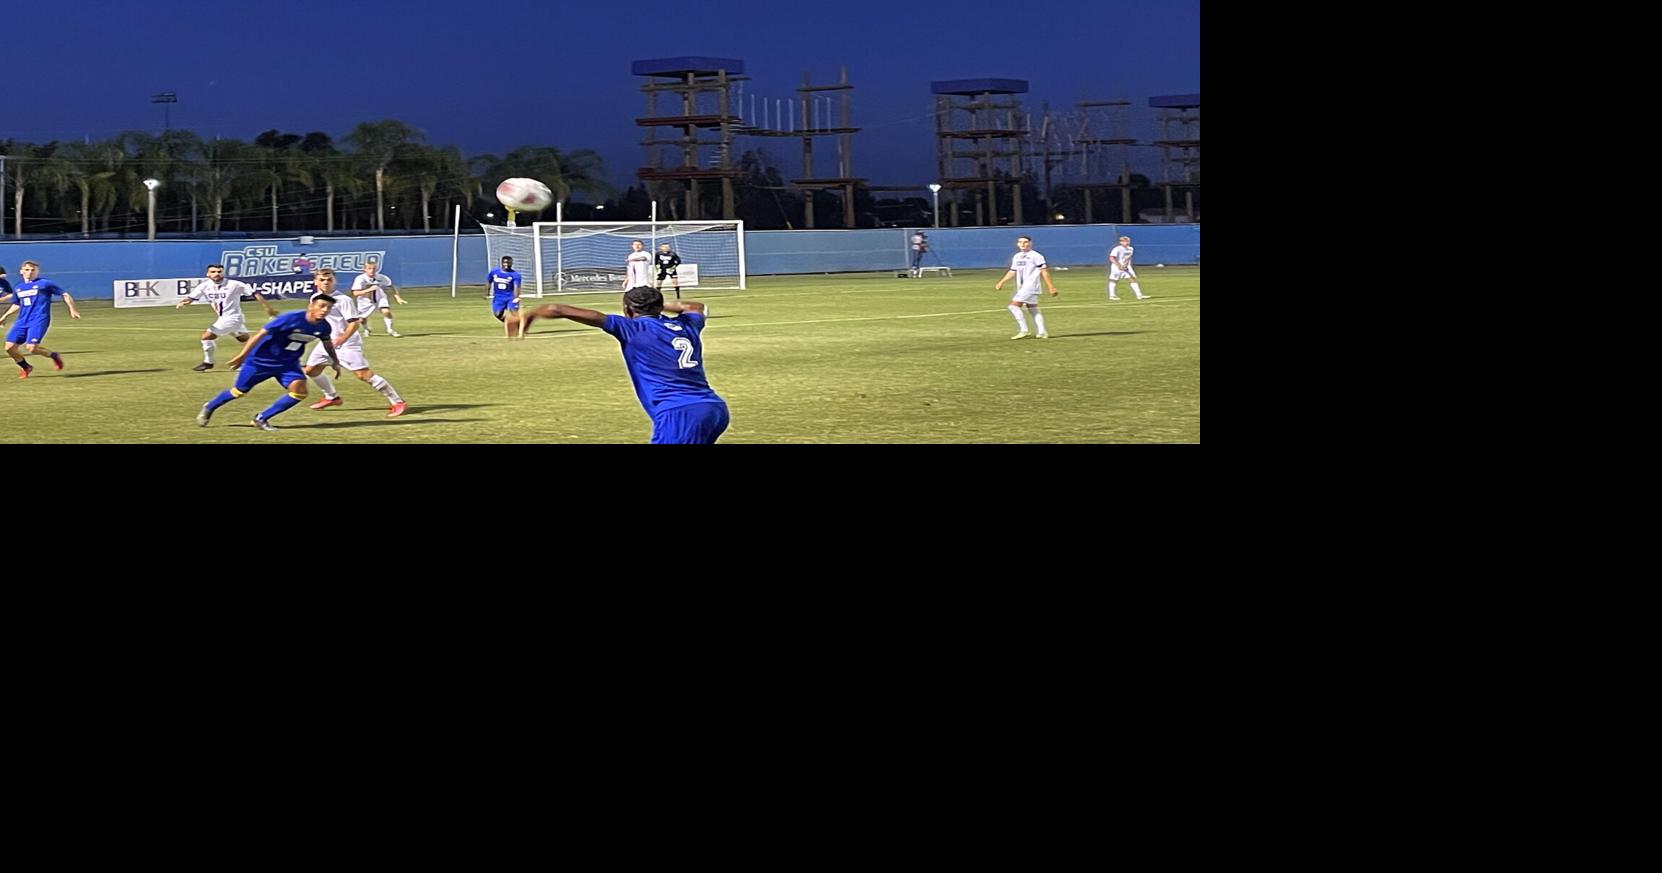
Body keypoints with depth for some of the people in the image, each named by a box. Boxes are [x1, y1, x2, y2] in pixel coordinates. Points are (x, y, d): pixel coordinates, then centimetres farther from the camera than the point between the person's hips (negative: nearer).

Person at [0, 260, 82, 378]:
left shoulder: (44, 283, -1)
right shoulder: (18, 288, 15)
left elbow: (65, 294, 2)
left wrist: (72, 309, -6)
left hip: (39, 321, -6)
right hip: (22, 321, 6)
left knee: (31, 348, -23)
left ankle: (54, 356, 6)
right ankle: (26, 368, 20)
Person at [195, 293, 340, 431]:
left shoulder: (323, 327, -12)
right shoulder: (291, 319, -31)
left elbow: (327, 343, 13)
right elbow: (261, 334, -25)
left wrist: (335, 362, 18)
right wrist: (242, 355, -23)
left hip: (287, 363, 5)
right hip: (261, 360, -5)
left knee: (300, 391, -17)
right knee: (239, 391, 7)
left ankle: (261, 419, -1)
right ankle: (209, 408, 38)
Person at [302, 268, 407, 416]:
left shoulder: (343, 299, -16)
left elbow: (354, 324, -20)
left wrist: (339, 341, -30)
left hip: (347, 343, -8)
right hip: (326, 342, 8)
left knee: (363, 374, -17)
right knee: (311, 370, 14)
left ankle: (397, 402, -14)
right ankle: (332, 397, 36)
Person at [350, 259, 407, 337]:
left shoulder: (382, 278, -22)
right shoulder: (360, 279, -28)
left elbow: (391, 288, -8)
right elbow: (355, 293, -33)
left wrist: (398, 298, -17)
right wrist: (369, 290, -43)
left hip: (380, 298, 0)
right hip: (366, 301, 0)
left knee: (386, 311, -24)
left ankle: (390, 330, -5)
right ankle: (366, 330, 41)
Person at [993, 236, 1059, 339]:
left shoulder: (1036, 256, -8)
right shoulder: (1017, 257, 14)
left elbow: (1044, 272, -9)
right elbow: (1013, 272, 21)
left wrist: (1051, 287, -10)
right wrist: (1001, 282, 12)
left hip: (1030, 286, -8)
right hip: (1022, 288, 8)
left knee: (1014, 306, -15)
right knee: (1034, 310, 9)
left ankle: (1023, 330, -12)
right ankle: (1042, 333, 12)